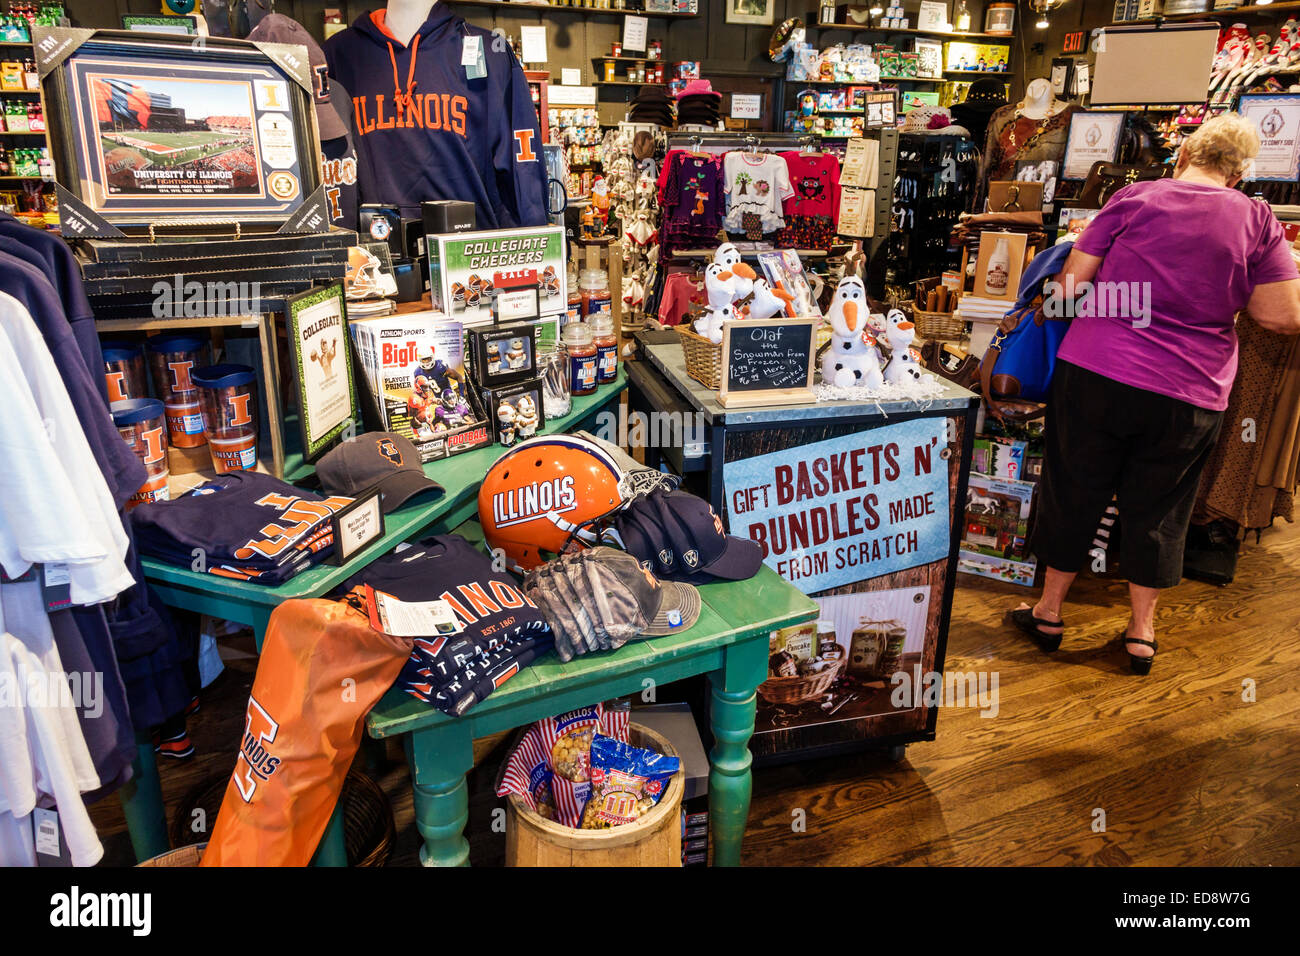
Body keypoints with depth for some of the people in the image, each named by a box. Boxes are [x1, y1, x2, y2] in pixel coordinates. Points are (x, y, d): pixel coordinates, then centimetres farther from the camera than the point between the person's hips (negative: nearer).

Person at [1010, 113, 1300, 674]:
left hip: (1093, 375, -1)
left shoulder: (1134, 198, -1)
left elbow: (1070, 284, -3)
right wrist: (1225, 291, 14)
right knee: (1158, 511, 15)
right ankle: (1142, 631, 27)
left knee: (1073, 494, 13)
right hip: (1189, 397, 1)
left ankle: (1049, 612, 26)